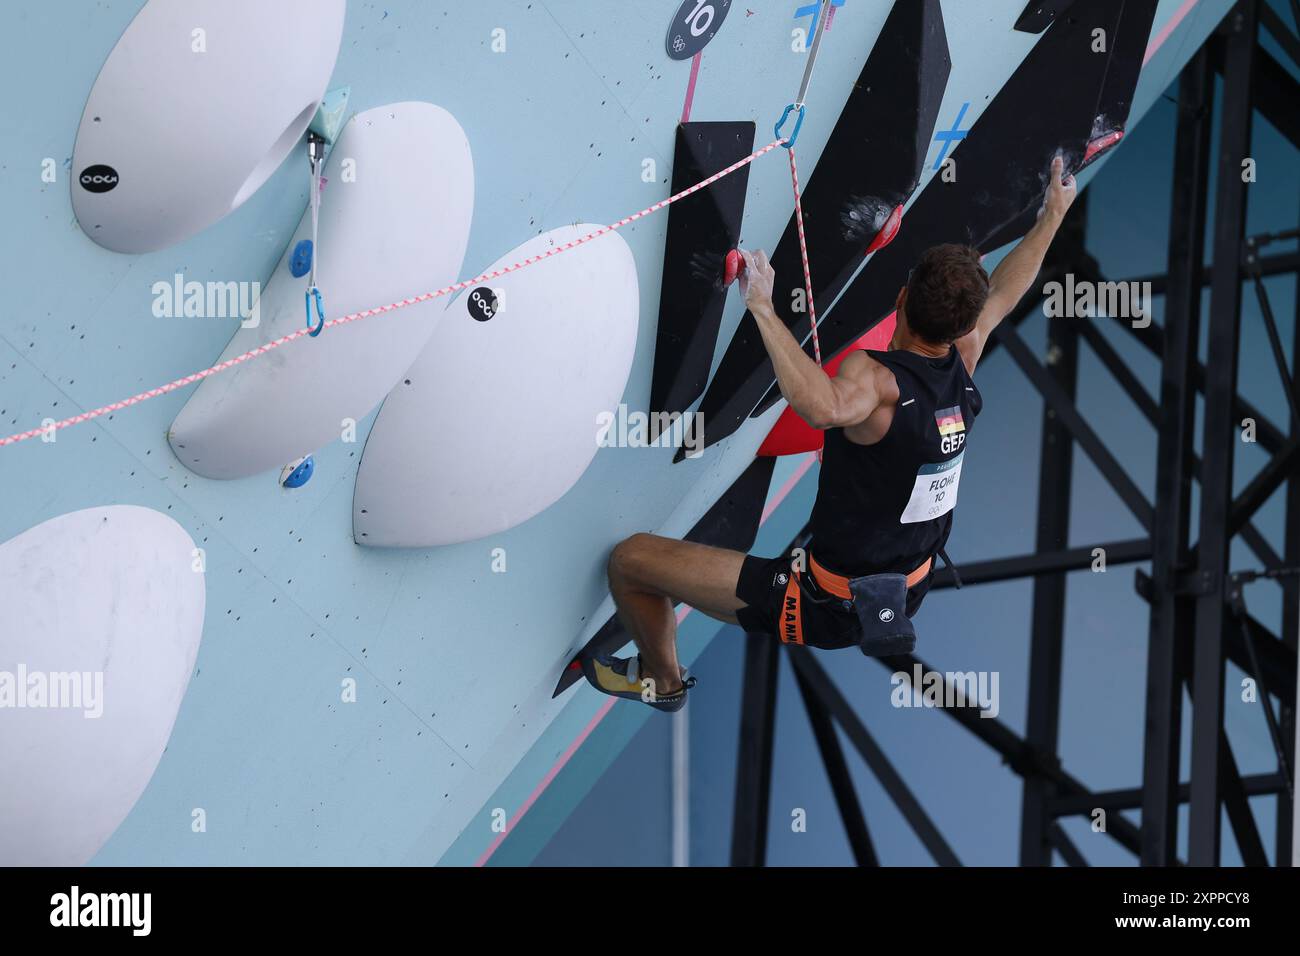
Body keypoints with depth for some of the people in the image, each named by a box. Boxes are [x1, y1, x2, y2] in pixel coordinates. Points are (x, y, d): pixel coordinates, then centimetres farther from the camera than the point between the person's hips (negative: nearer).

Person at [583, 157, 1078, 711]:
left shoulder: (875, 379, -29)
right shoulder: (963, 366, -9)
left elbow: (823, 406, -54)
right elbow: (1003, 290, 10)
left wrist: (762, 308, -50)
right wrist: (1053, 212, 25)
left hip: (832, 607, -8)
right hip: (907, 596, 8)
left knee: (630, 559, 1)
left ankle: (661, 681, 25)